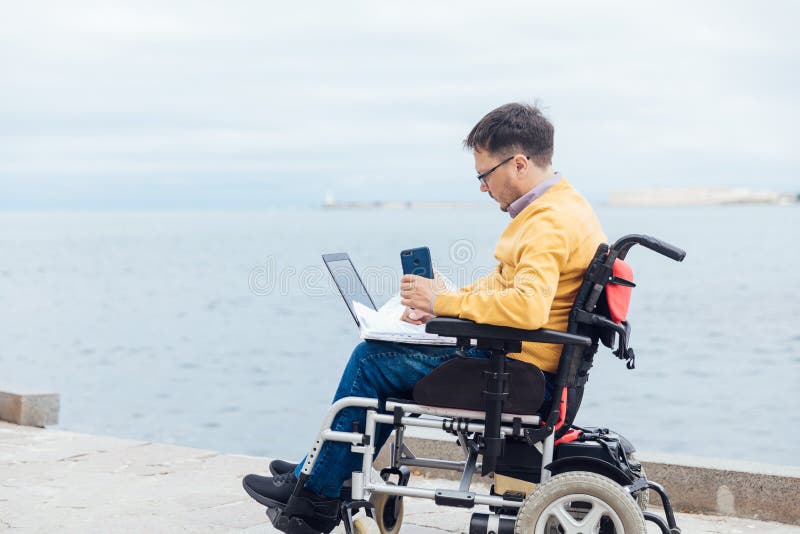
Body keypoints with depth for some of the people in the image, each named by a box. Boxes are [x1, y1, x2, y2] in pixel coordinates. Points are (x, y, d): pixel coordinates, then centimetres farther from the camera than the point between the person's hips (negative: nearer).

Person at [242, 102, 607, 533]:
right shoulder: (563, 205, 12)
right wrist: (438, 302, 4)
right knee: (392, 357, 19)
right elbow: (507, 281, 18)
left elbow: (528, 306, -36)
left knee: (373, 359, -2)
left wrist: (445, 301, -24)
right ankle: (323, 471, 23)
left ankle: (316, 494, 10)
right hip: (517, 359, 10)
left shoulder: (550, 222, -22)